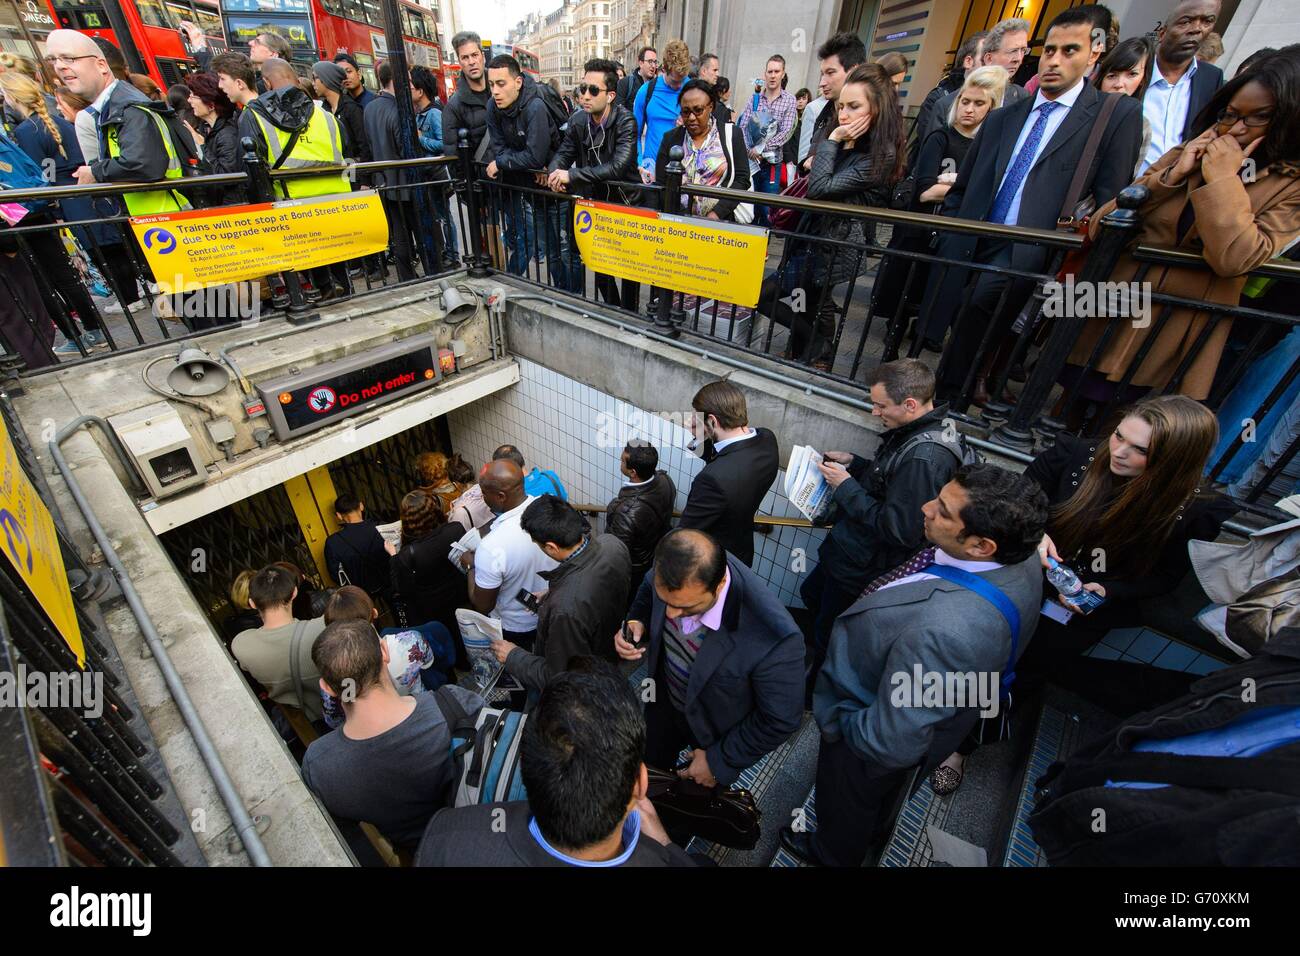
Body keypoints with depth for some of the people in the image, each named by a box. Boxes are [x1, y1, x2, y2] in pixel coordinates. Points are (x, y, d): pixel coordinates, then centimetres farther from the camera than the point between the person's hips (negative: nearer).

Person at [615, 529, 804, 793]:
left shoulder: (773, 639, -45)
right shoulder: (672, 570, -31)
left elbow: (780, 719, -26)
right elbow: (648, 589, -5)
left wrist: (720, 761, -15)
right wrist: (637, 622, -25)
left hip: (716, 729, -3)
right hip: (664, 701, 4)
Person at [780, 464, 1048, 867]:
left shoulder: (940, 632, -49)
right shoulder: (1019, 560, -22)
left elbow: (892, 743, -35)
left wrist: (841, 722, -16)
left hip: (868, 742, -6)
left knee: (846, 801, 29)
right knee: (883, 791, 38)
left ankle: (833, 854, 62)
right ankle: (873, 832, 70)